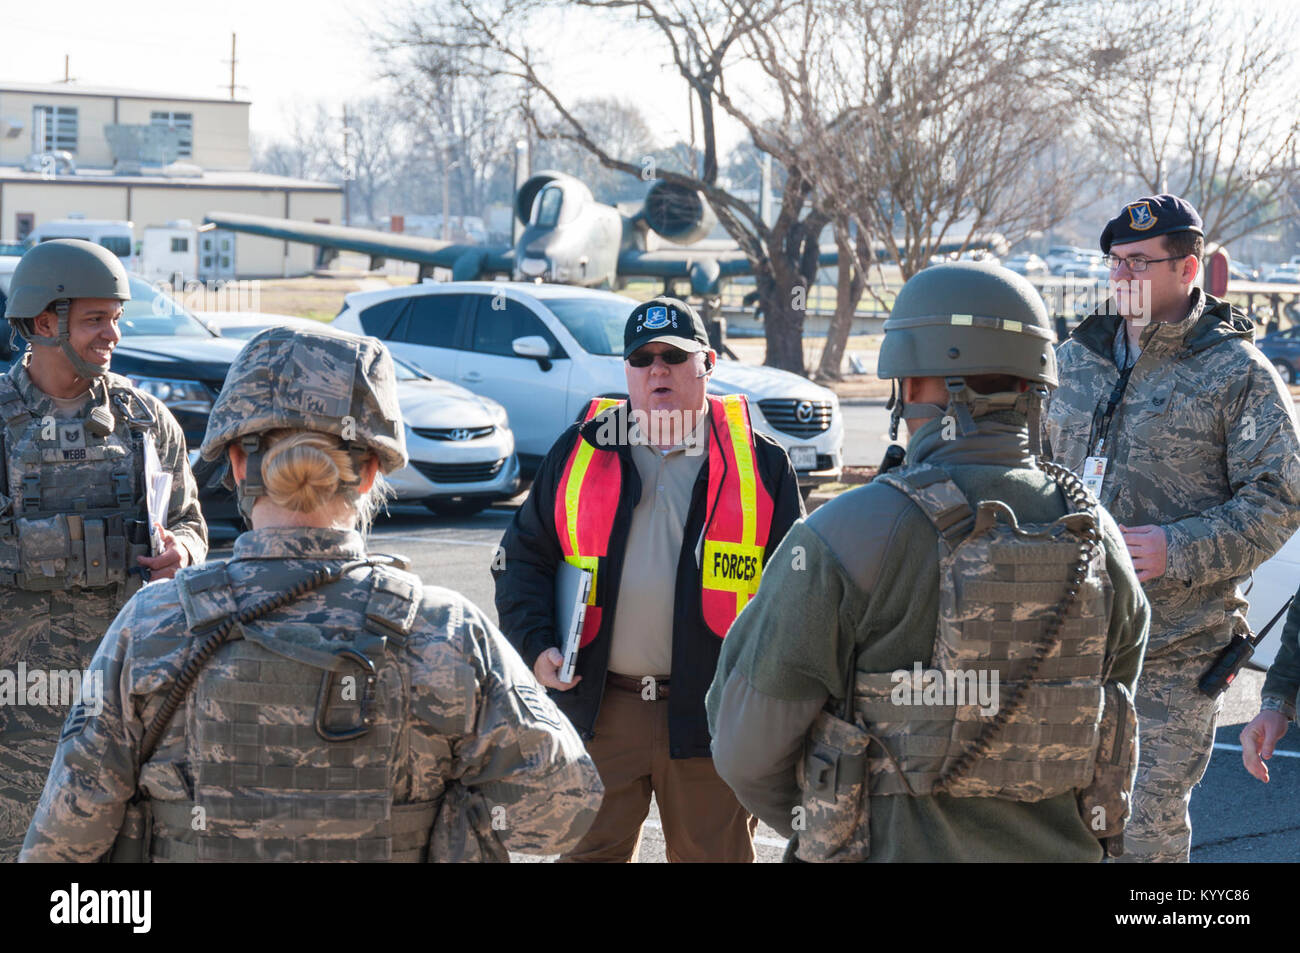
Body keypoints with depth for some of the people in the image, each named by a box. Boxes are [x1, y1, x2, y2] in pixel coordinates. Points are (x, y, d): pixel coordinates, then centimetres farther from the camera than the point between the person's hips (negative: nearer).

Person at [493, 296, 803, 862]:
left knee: (715, 853, 7)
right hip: (597, 708, 1)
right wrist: (536, 645, -4)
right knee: (588, 851, 8)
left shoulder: (759, 463, 4)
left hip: (710, 712, -1)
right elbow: (523, 556, 11)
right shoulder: (580, 451, 8)